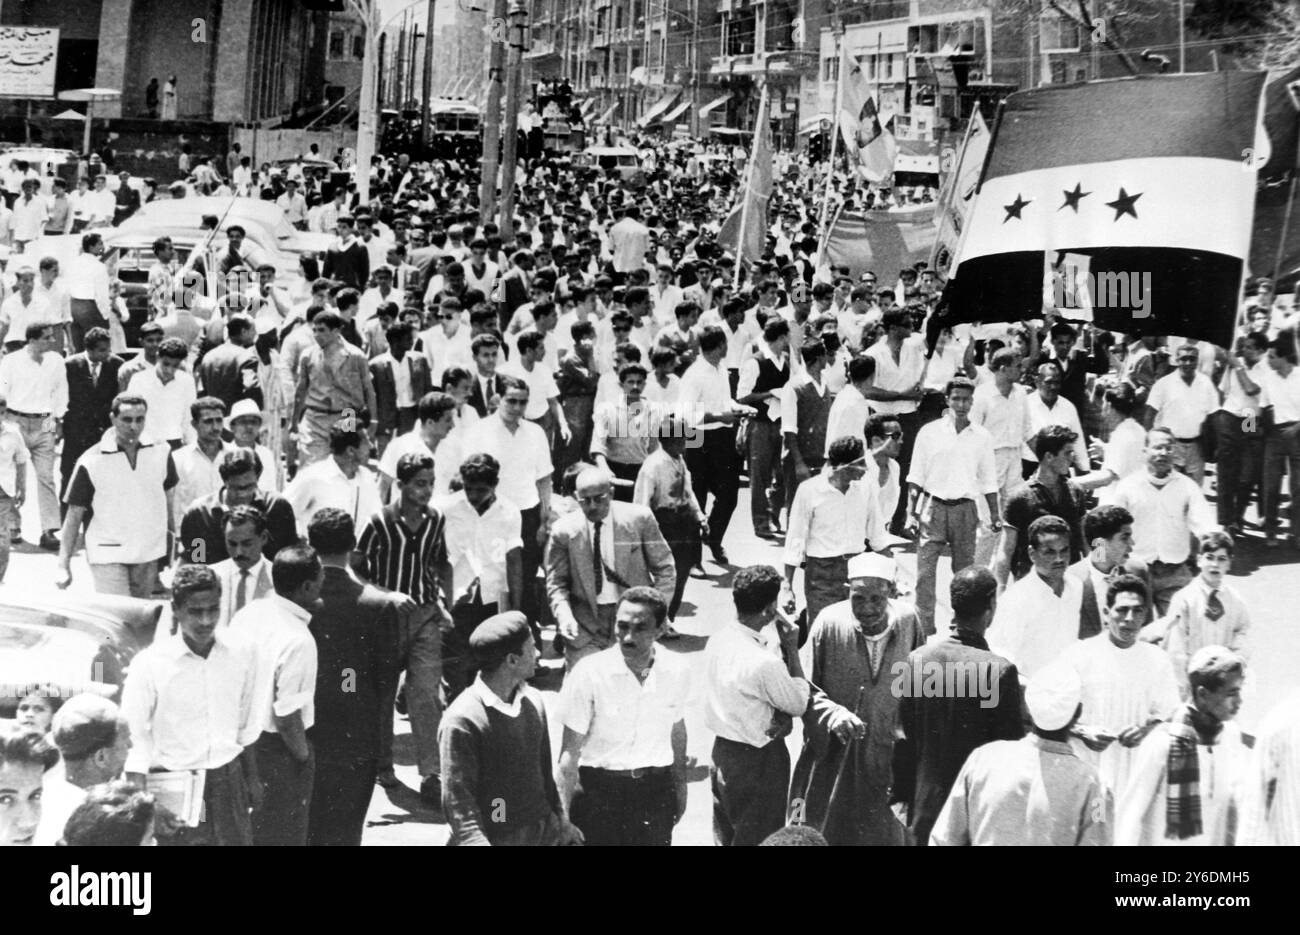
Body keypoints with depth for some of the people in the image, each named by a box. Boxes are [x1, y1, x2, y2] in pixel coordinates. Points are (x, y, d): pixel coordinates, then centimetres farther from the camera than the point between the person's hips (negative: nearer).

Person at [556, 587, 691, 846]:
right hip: (599, 790, -3)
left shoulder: (676, 671, -6)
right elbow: (570, 752, -11)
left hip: (657, 788, 3)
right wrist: (564, 814, -12)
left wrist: (680, 786, 19)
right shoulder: (589, 674, -16)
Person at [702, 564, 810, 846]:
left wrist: (782, 717, -3)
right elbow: (800, 704, -12)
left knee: (726, 838, 21)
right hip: (757, 762, -7)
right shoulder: (764, 663, -28)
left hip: (721, 751, 8)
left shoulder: (718, 640, -5)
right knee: (756, 839, 9)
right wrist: (792, 650, -9)